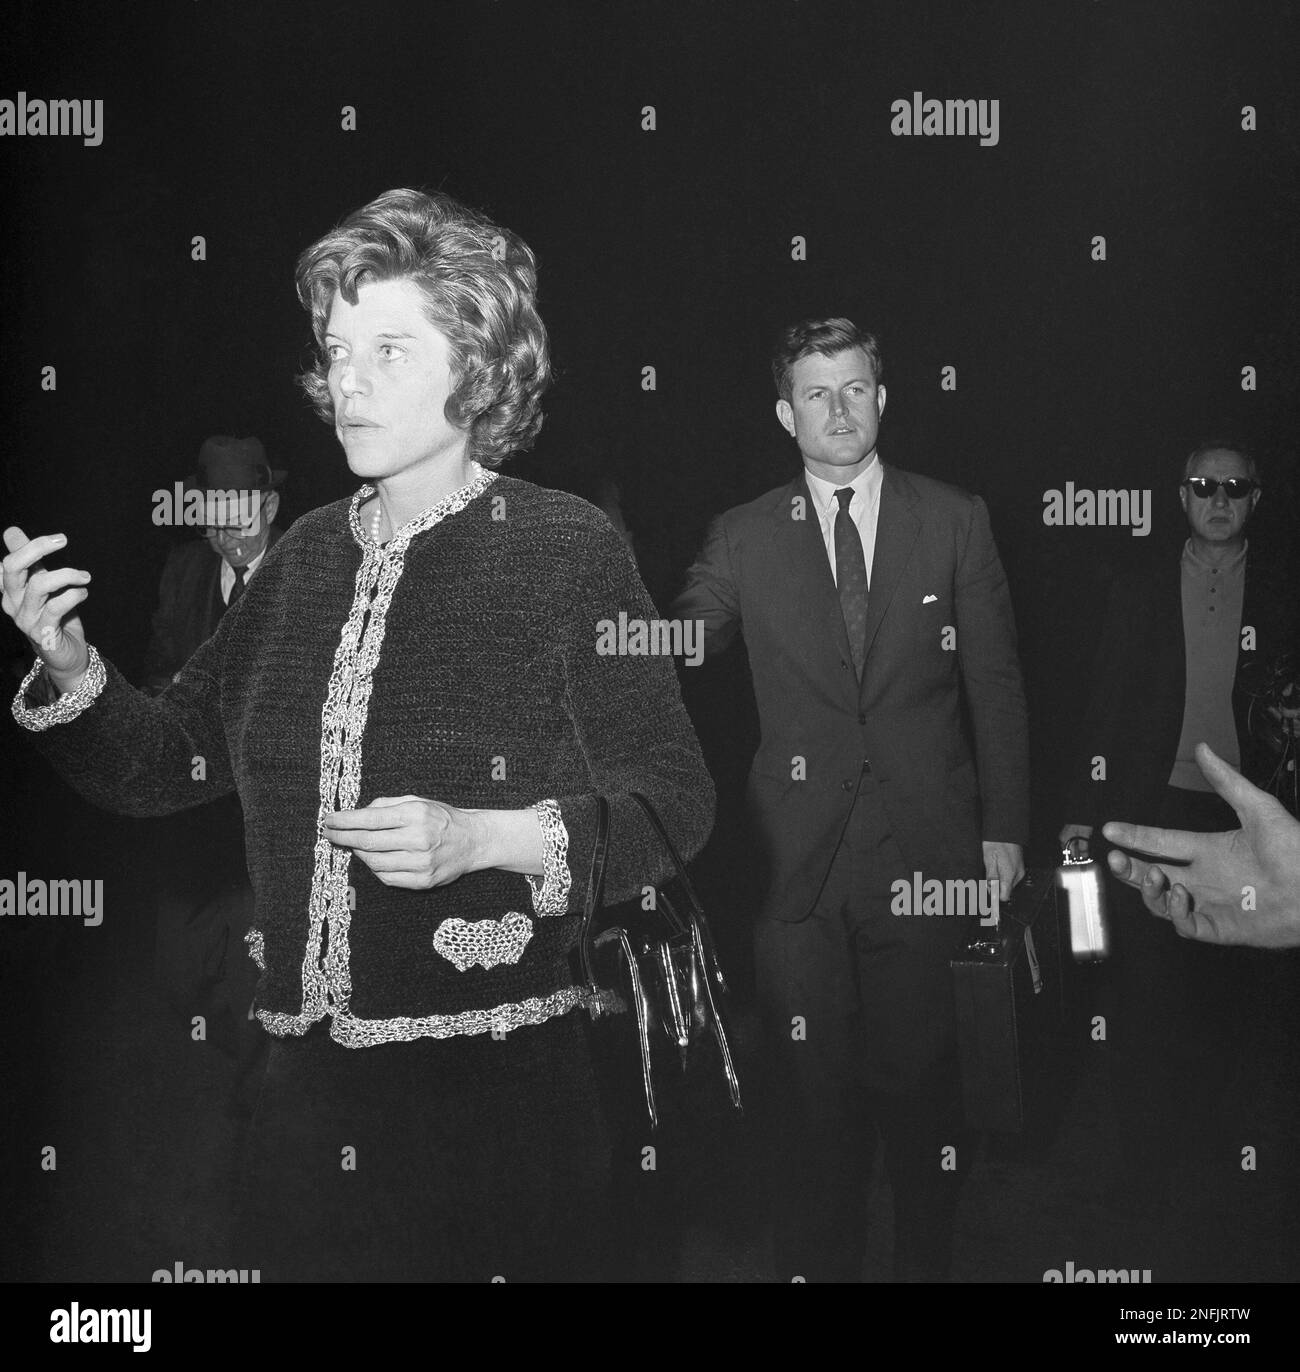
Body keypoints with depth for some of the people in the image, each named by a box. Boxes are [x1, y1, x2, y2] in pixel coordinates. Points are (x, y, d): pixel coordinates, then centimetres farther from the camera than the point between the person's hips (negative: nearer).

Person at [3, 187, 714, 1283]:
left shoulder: (568, 548, -9)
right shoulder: (309, 555, 7)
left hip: (501, 1092, -5)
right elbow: (168, 761, 12)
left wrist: (486, 840, -21)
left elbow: (675, 804, -8)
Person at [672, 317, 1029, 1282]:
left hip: (928, 846, 0)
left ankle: (928, 1257, 25)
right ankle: (815, 1262, 22)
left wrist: (1004, 828, 3)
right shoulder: (744, 538, 6)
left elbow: (997, 685, 6)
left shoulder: (955, 521, 5)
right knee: (813, 1085, 7)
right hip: (802, 857, 0)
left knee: (921, 1075, 7)